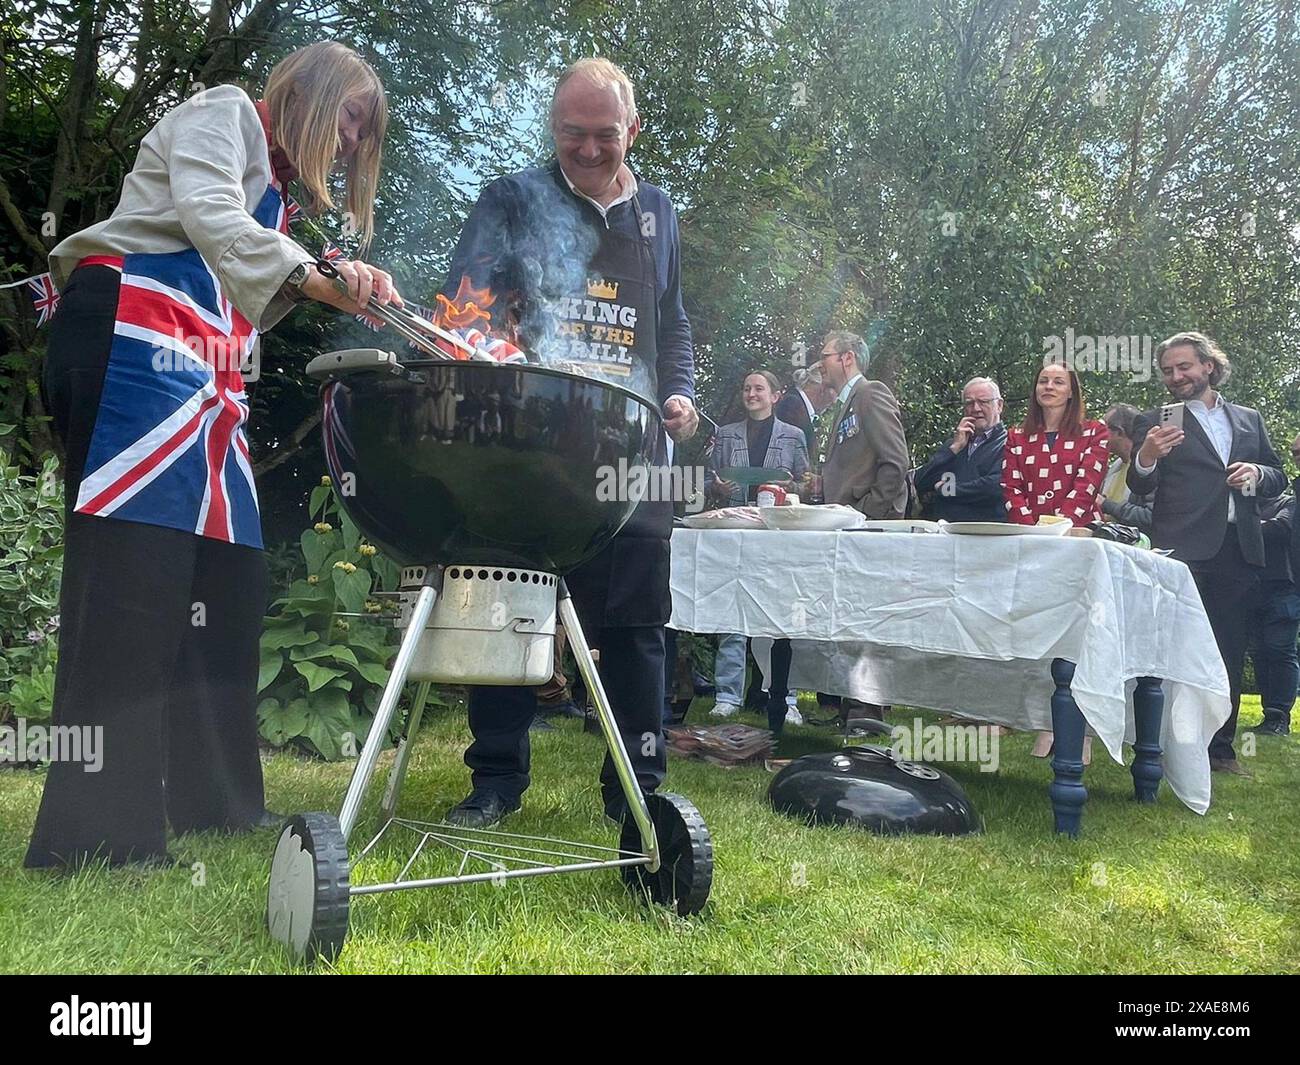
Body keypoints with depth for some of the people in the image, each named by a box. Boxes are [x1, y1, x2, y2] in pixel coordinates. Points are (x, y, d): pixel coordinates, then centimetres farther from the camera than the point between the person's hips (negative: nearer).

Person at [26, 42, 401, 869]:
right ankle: (95, 829, -18)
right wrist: (311, 275, -28)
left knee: (225, 578, 2)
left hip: (200, 380, 9)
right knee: (132, 573, -17)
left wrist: (336, 291, 8)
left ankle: (213, 799, 7)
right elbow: (205, 215, -14)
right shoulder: (226, 112, 7)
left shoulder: (273, 178, 31)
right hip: (132, 337, -9)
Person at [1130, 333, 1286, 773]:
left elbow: (1278, 480, 19)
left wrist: (1258, 473, -4)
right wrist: (1146, 456, -28)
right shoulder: (1155, 423, 4)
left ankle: (1220, 748, 18)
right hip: (1185, 551, -4)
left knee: (1230, 652, 9)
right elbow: (1141, 486, -6)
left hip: (1239, 550, 4)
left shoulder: (1249, 419, 16)